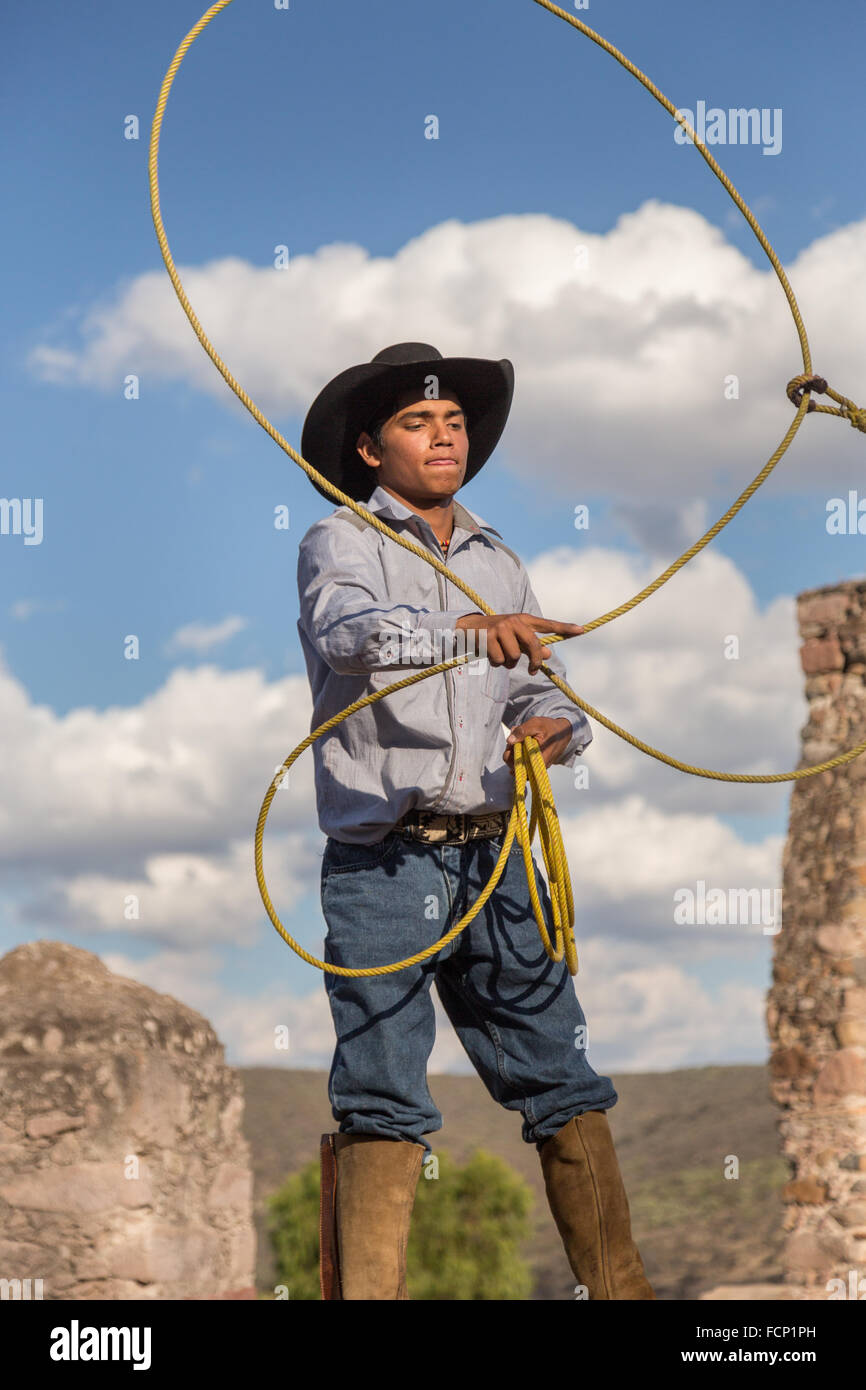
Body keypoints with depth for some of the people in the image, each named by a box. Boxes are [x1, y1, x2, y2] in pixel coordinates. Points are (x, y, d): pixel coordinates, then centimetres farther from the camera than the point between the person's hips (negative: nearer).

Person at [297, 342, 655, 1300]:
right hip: (381, 862, -5)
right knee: (384, 1105, -7)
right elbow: (349, 634, -20)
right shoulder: (340, 542, 2)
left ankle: (621, 1287, 7)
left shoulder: (497, 561, 20)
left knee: (564, 1085, 2)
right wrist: (468, 632, -38)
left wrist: (557, 728, -7)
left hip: (493, 858, 5)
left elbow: (543, 690, 18)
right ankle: (364, 1292, -2)